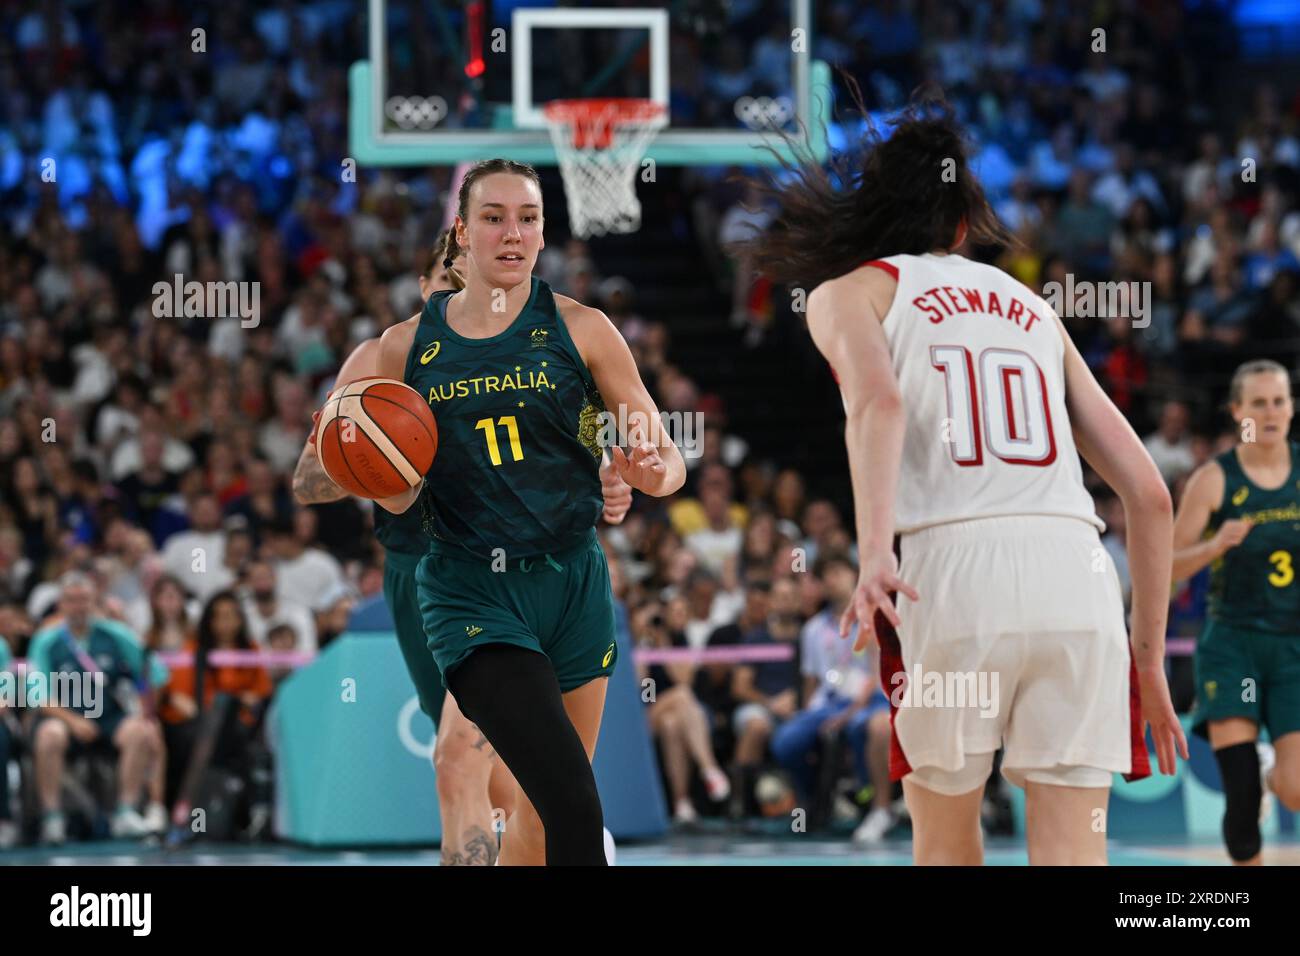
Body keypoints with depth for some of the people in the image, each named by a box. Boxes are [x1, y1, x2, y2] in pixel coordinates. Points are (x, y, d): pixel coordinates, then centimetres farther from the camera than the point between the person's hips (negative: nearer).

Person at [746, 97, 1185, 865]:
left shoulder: (848, 290, 18)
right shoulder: (1033, 309, 28)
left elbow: (878, 400, -8)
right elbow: (1150, 494, 22)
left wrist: (874, 553, -20)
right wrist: (1150, 658, 27)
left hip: (954, 569, -2)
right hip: (1078, 570, 2)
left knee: (945, 833, 20)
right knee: (1070, 856, -1)